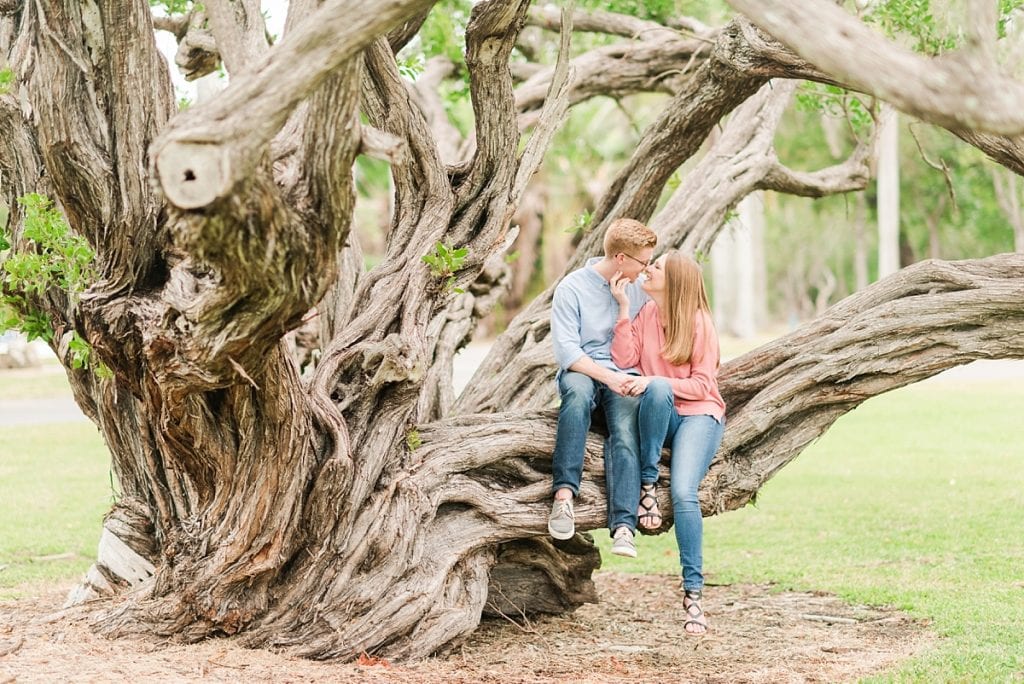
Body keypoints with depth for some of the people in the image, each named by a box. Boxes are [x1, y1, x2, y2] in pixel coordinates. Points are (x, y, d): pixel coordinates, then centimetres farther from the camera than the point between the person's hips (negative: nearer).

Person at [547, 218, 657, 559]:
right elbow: (566, 350, -10)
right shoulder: (573, 287, -3)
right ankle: (564, 493, -44)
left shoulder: (640, 288, 11)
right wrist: (608, 376, -20)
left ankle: (623, 527, -43)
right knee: (577, 389, -39)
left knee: (626, 431, -29)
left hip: (625, 377, 2)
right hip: (583, 371, -2)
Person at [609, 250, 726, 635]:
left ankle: (693, 591, -22)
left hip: (699, 415, -3)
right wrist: (623, 308, -4)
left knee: (683, 492, -26)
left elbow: (701, 386, -7)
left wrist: (654, 380, -20)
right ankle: (648, 485, -23)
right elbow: (624, 359, -2)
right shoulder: (646, 314, 9)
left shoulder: (699, 322, -5)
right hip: (662, 413, 3)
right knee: (658, 390, -36)